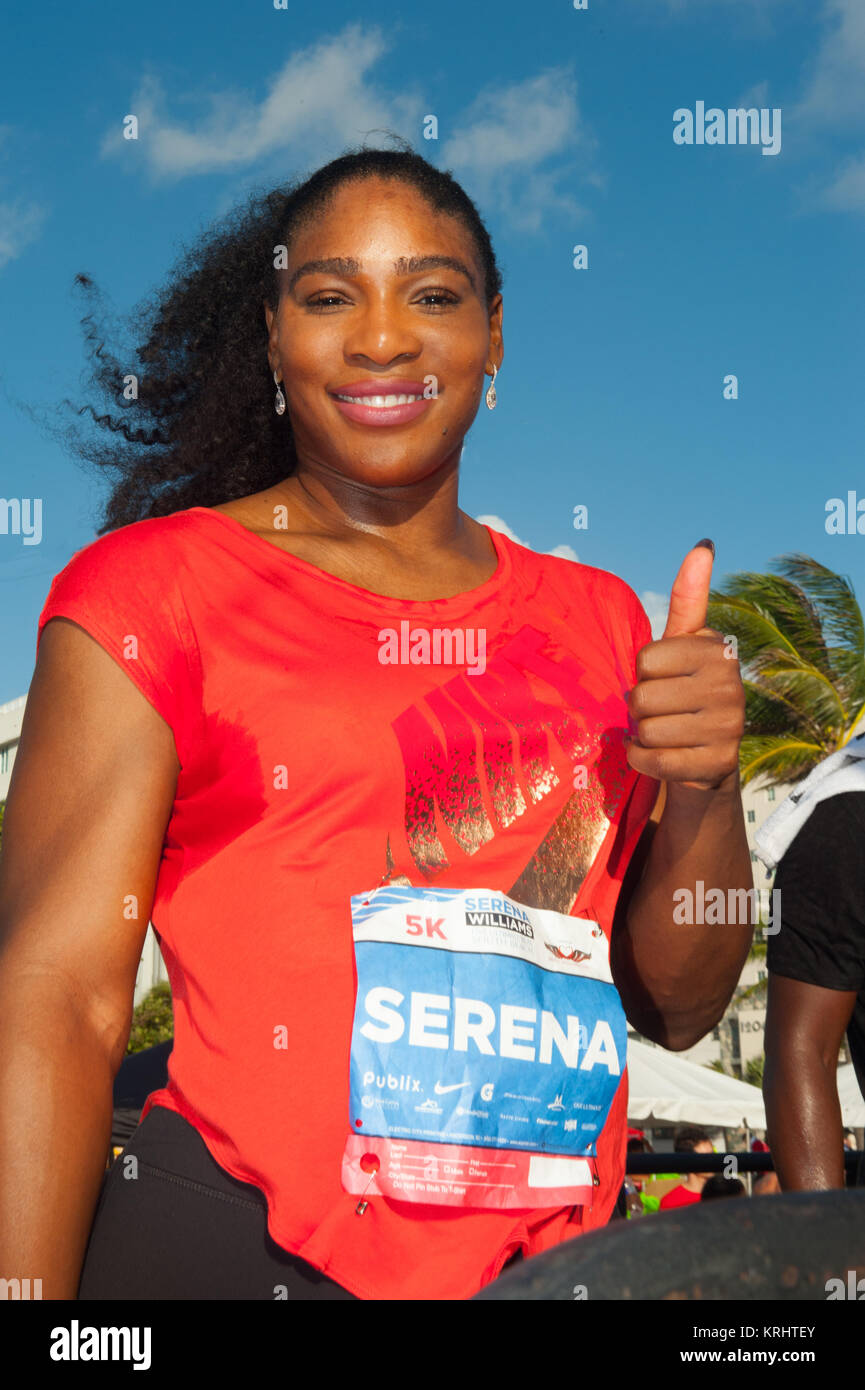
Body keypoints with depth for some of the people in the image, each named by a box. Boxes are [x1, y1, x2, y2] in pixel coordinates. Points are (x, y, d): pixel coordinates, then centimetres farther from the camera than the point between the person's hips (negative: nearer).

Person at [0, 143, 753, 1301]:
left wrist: (705, 789, -9)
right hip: (240, 1244, -4)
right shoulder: (158, 583, -3)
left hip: (566, 1250, 5)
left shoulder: (598, 615, 8)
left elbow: (678, 1006, 9)